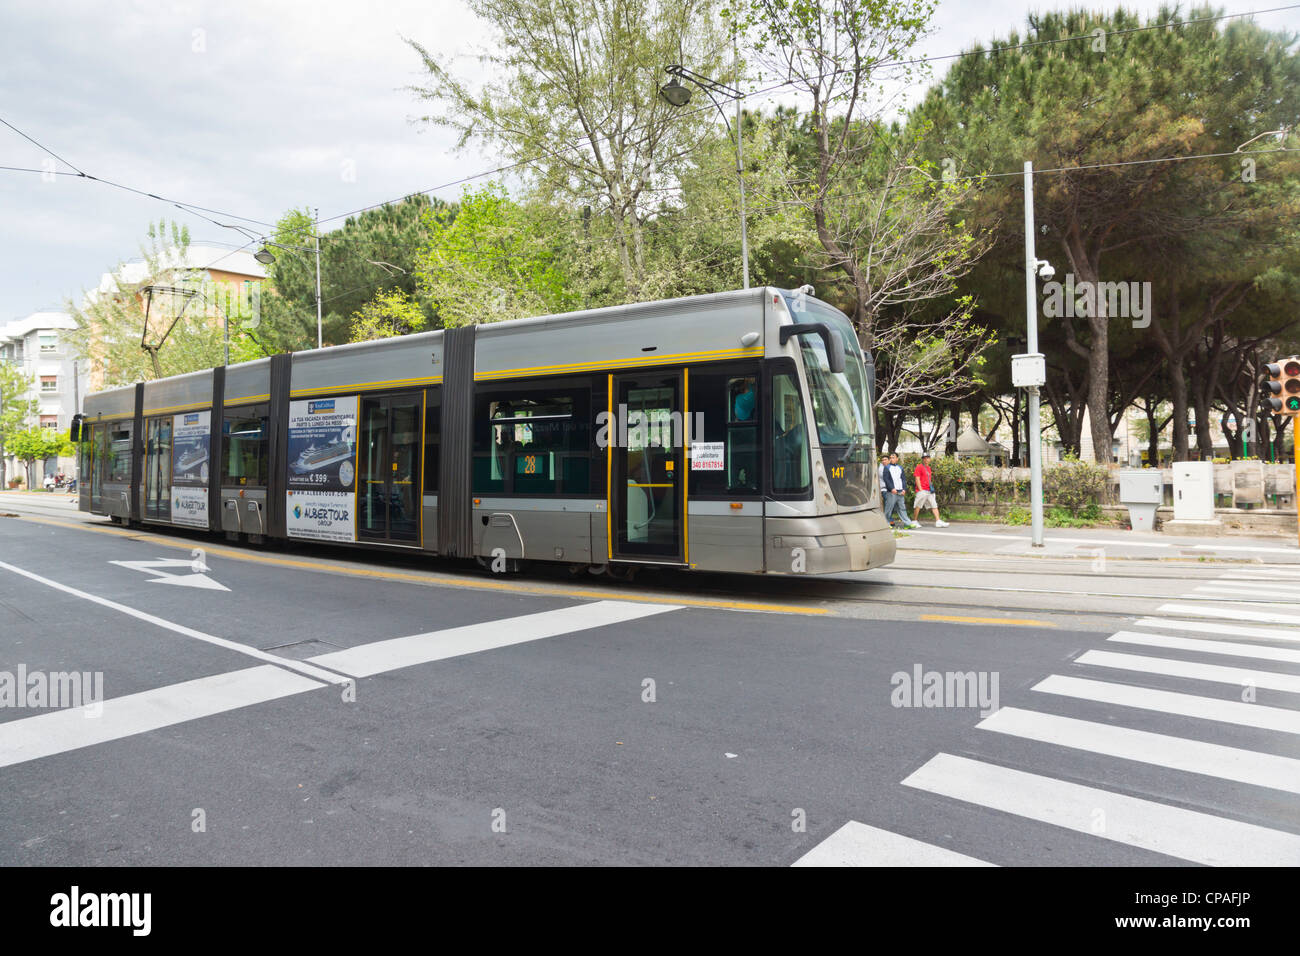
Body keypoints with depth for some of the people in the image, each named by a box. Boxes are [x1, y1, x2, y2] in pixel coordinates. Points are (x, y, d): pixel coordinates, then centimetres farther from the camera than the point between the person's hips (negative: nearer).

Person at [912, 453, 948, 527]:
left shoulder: (928, 468, 19)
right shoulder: (919, 467, -5)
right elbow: (917, 479, -11)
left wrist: (931, 488, 17)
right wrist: (920, 490, -16)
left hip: (929, 491, 8)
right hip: (922, 491, -8)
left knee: (934, 505, -1)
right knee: (918, 506, -1)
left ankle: (938, 521, -5)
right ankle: (915, 521, 9)